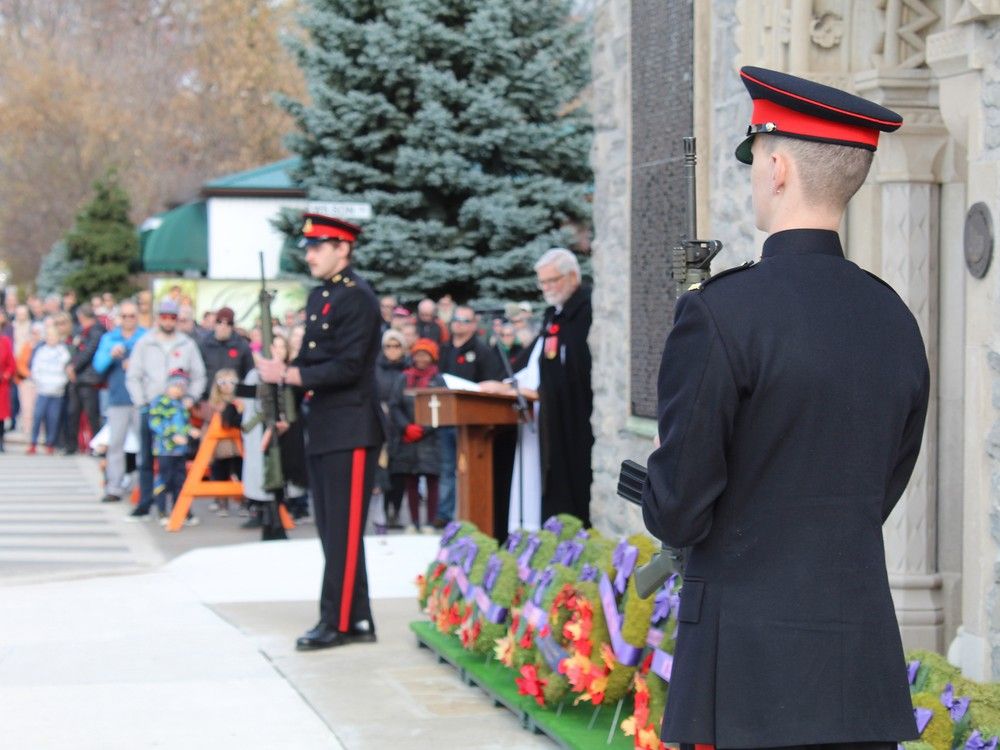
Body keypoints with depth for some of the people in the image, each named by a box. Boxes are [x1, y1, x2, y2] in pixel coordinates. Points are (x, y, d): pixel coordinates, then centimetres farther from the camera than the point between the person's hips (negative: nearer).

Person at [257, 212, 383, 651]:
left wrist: (289, 375, -20)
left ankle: (339, 622, -2)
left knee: (344, 532, -6)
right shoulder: (318, 297, 16)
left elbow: (348, 366, -19)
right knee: (331, 531, 10)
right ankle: (356, 619, 16)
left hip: (350, 430, -9)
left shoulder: (358, 299, -12)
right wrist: (281, 371, 3)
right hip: (321, 429, 9)